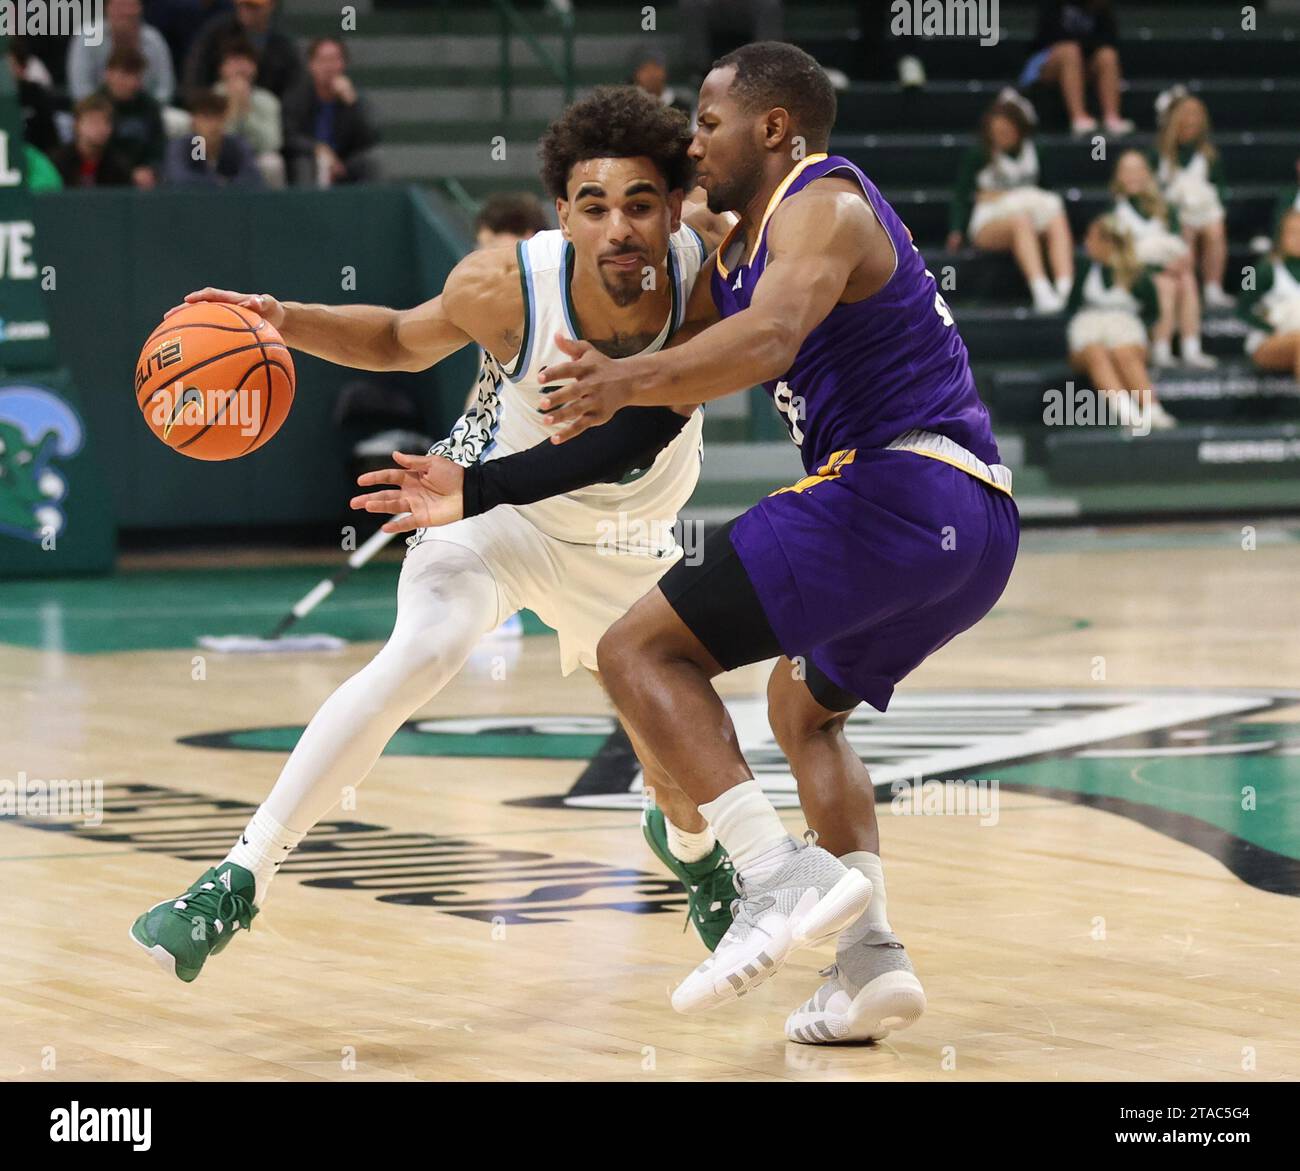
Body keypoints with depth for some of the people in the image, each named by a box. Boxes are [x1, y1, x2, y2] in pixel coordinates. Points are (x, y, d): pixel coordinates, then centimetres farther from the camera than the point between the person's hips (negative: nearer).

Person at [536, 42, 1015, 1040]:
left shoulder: (823, 203, -6)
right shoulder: (739, 253, 25)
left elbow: (772, 336, -27)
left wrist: (633, 382, -40)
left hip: (900, 489, -11)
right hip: (978, 526, 11)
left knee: (641, 650, -10)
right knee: (804, 706, 30)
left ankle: (780, 877, -27)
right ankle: (870, 955, 12)